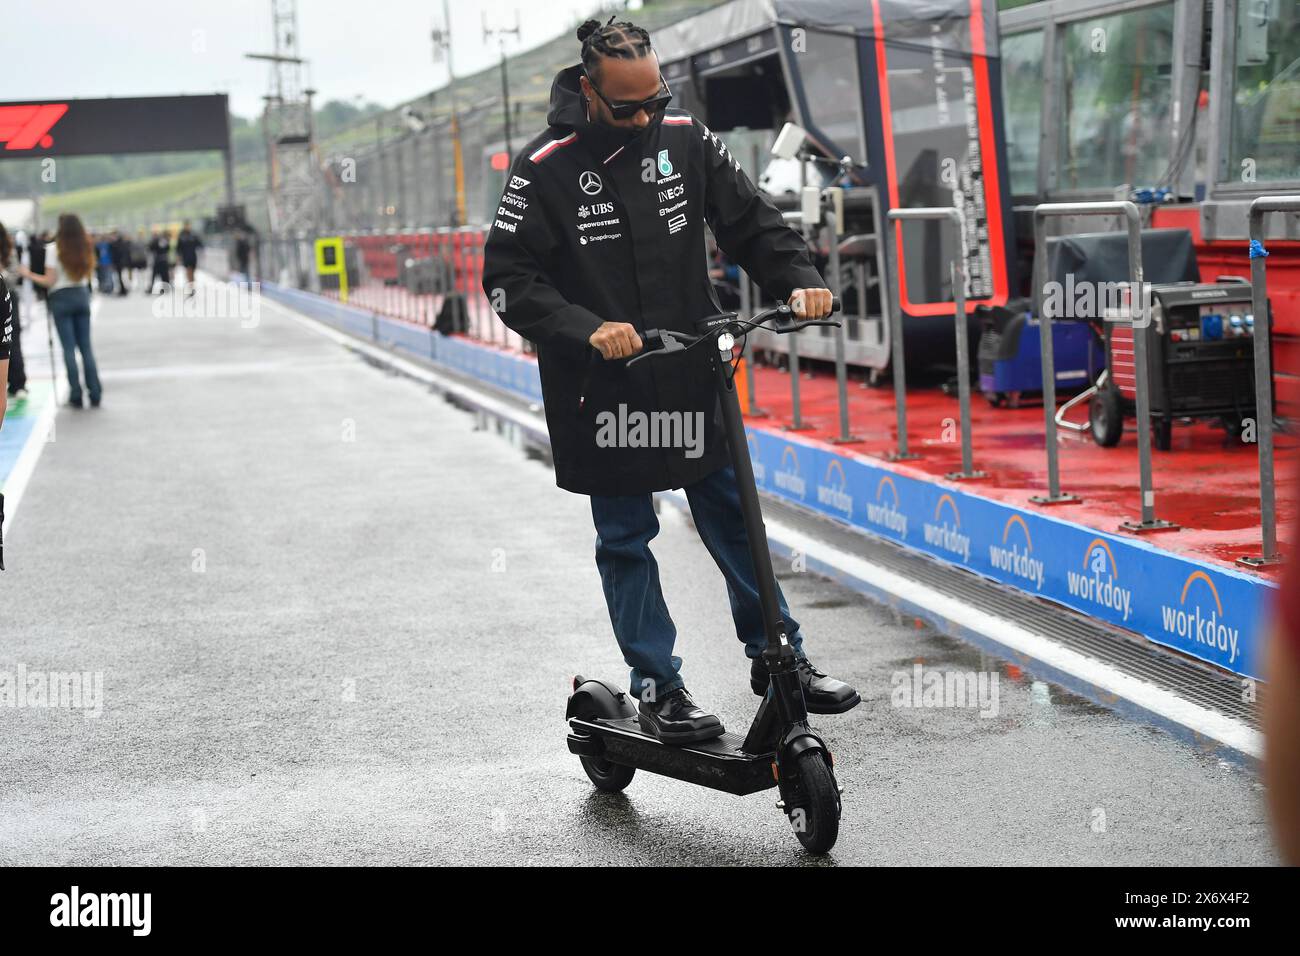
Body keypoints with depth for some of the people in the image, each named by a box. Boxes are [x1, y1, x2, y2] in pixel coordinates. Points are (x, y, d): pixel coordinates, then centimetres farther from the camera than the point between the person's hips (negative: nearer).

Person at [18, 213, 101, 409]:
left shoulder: (54, 249, -11)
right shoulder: (86, 249, 2)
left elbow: (50, 281, -10)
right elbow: (88, 274, 7)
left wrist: (28, 274, 1)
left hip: (61, 298, -4)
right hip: (82, 296, 4)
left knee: (69, 348, 0)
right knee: (86, 347, 8)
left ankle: (76, 396, 0)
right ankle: (95, 395, 5)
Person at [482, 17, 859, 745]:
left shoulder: (686, 140, 0)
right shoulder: (546, 170, -11)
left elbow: (750, 219, 5)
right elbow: (508, 280, -12)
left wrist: (799, 280, -12)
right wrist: (587, 330, -26)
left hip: (692, 376, 3)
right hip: (603, 387, -3)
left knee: (734, 516, 10)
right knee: (626, 540, 5)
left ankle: (778, 656, 22)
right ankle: (658, 688, 14)